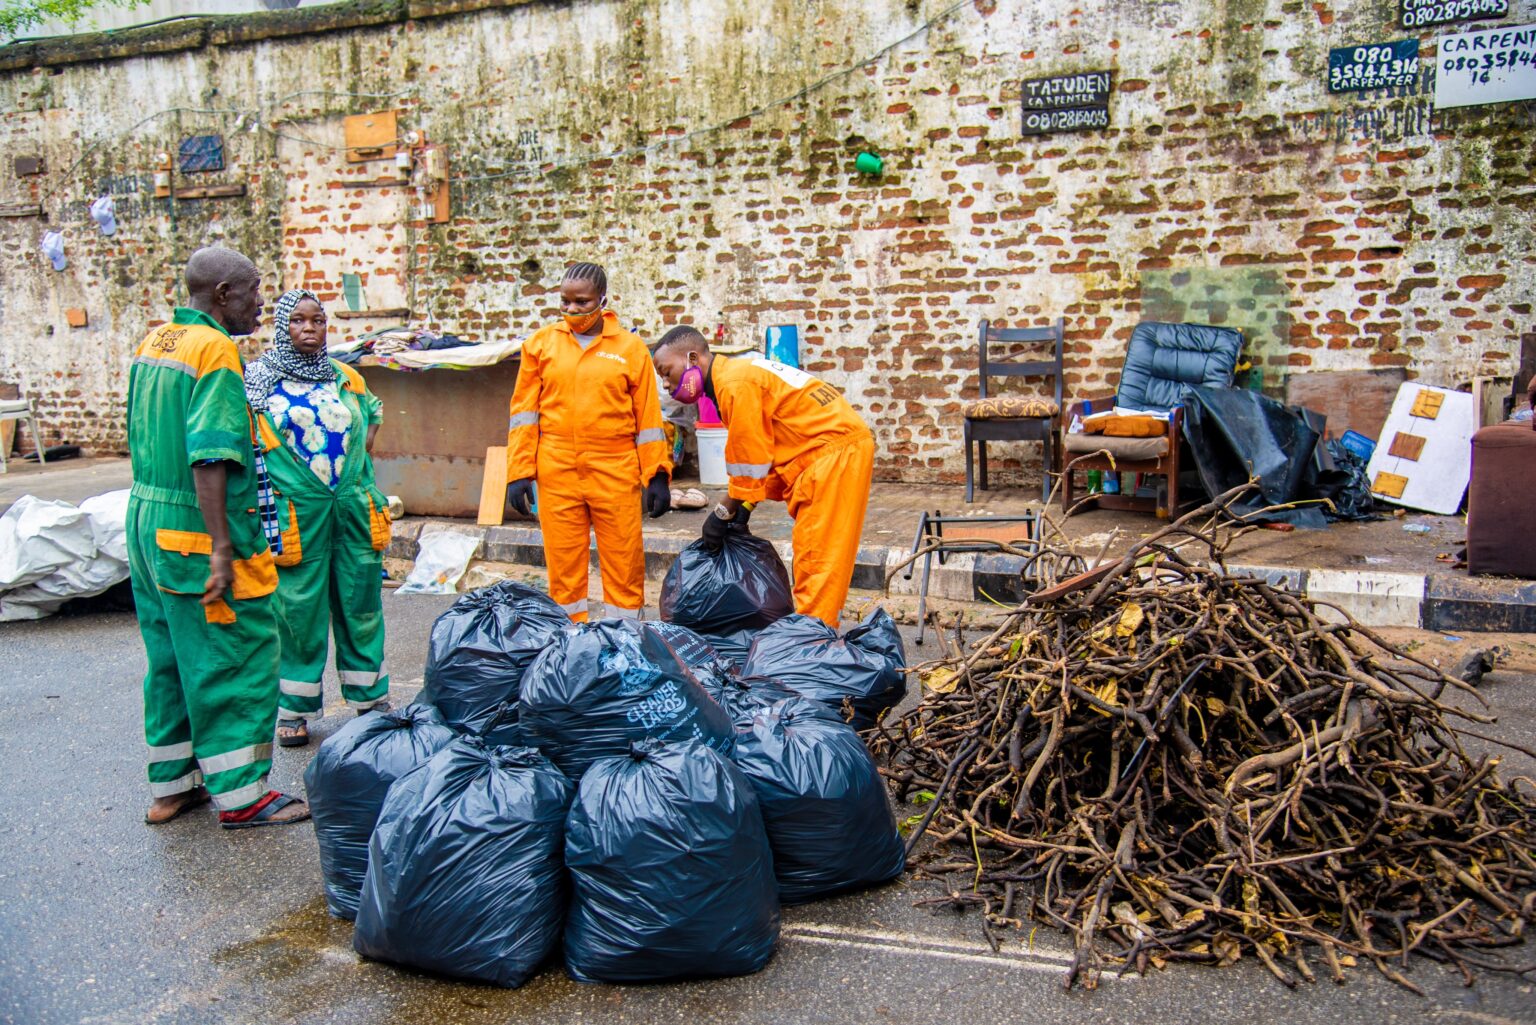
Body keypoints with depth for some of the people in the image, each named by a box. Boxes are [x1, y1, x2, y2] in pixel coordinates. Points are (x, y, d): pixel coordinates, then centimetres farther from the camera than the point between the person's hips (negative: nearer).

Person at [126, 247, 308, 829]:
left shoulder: (151, 342, 12)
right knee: (234, 660, 1)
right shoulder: (215, 350, -16)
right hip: (197, 530, -9)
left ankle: (170, 787, 29)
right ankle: (241, 796, 10)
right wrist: (222, 549, -25)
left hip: (146, 521, 9)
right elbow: (209, 457, -25)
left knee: (171, 659, 18)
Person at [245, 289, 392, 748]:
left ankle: (371, 696, 22)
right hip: (297, 511, -3)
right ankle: (296, 708, 14)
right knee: (299, 609, 2)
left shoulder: (346, 378, 11)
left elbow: (373, 411, 30)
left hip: (354, 505, 3)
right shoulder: (259, 380, 1)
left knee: (361, 602, 9)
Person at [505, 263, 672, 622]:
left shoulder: (630, 347, 5)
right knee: (563, 565, 6)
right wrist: (519, 473, 2)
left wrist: (658, 475, 1)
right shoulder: (541, 343, 8)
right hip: (556, 473, 1)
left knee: (624, 563, 3)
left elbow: (649, 416, 5)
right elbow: (524, 412, 8)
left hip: (615, 472, -1)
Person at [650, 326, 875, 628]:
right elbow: (764, 451, 16)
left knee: (818, 555, -10)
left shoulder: (735, 383, -17)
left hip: (836, 451, -10)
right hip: (824, 453, 10)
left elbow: (748, 462, -14)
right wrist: (747, 506, 11)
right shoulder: (740, 373, 14)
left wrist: (723, 513, -2)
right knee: (814, 554, 13)